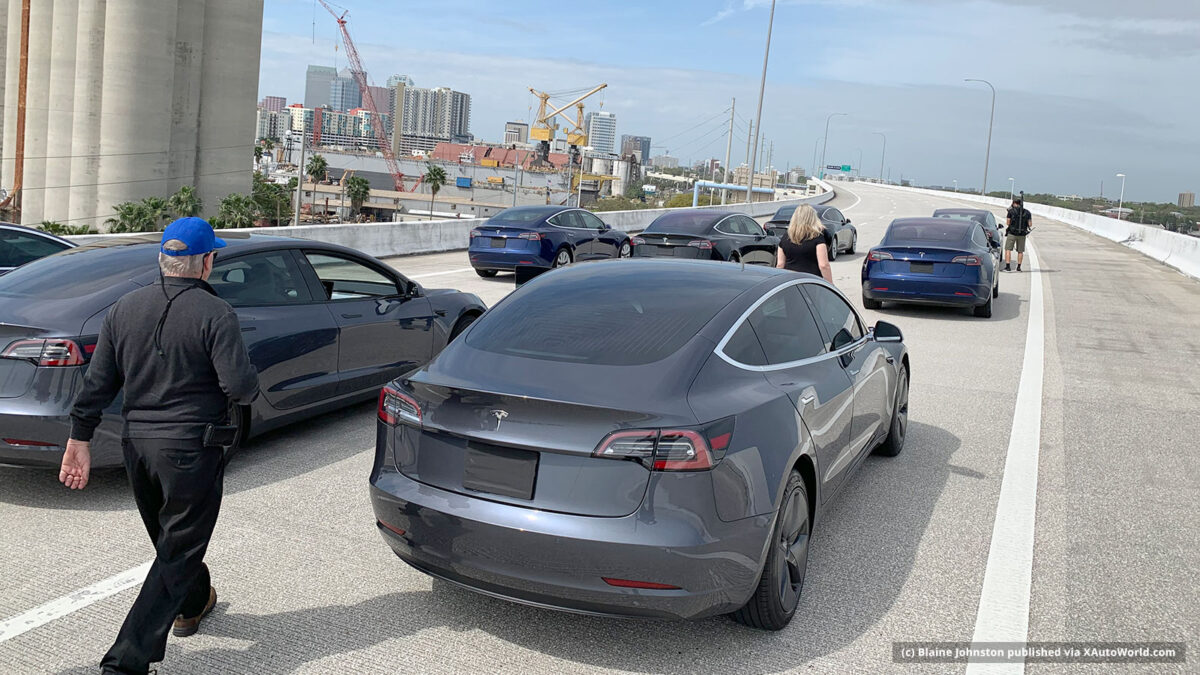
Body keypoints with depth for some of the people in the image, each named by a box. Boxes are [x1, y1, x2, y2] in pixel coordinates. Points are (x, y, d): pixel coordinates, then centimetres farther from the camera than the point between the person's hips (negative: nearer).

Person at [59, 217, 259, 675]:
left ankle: (193, 604, 51)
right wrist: (250, 388, 1)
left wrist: (79, 440, 9)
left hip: (137, 445, 7)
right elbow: (240, 385, -21)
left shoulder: (124, 309, 3)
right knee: (177, 554, 3)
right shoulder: (215, 314, -15)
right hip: (192, 450, -6)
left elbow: (96, 383, 4)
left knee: (170, 537, 27)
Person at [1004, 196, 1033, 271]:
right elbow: (1030, 224, 1)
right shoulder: (1027, 212, 4)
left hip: (1012, 233, -3)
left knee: (1008, 249, 1)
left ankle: (1008, 267, -10)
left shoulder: (1011, 211, -4)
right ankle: (1018, 267, 17)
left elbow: (1008, 223, -1)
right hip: (1022, 234, 3)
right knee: (1020, 251, 14)